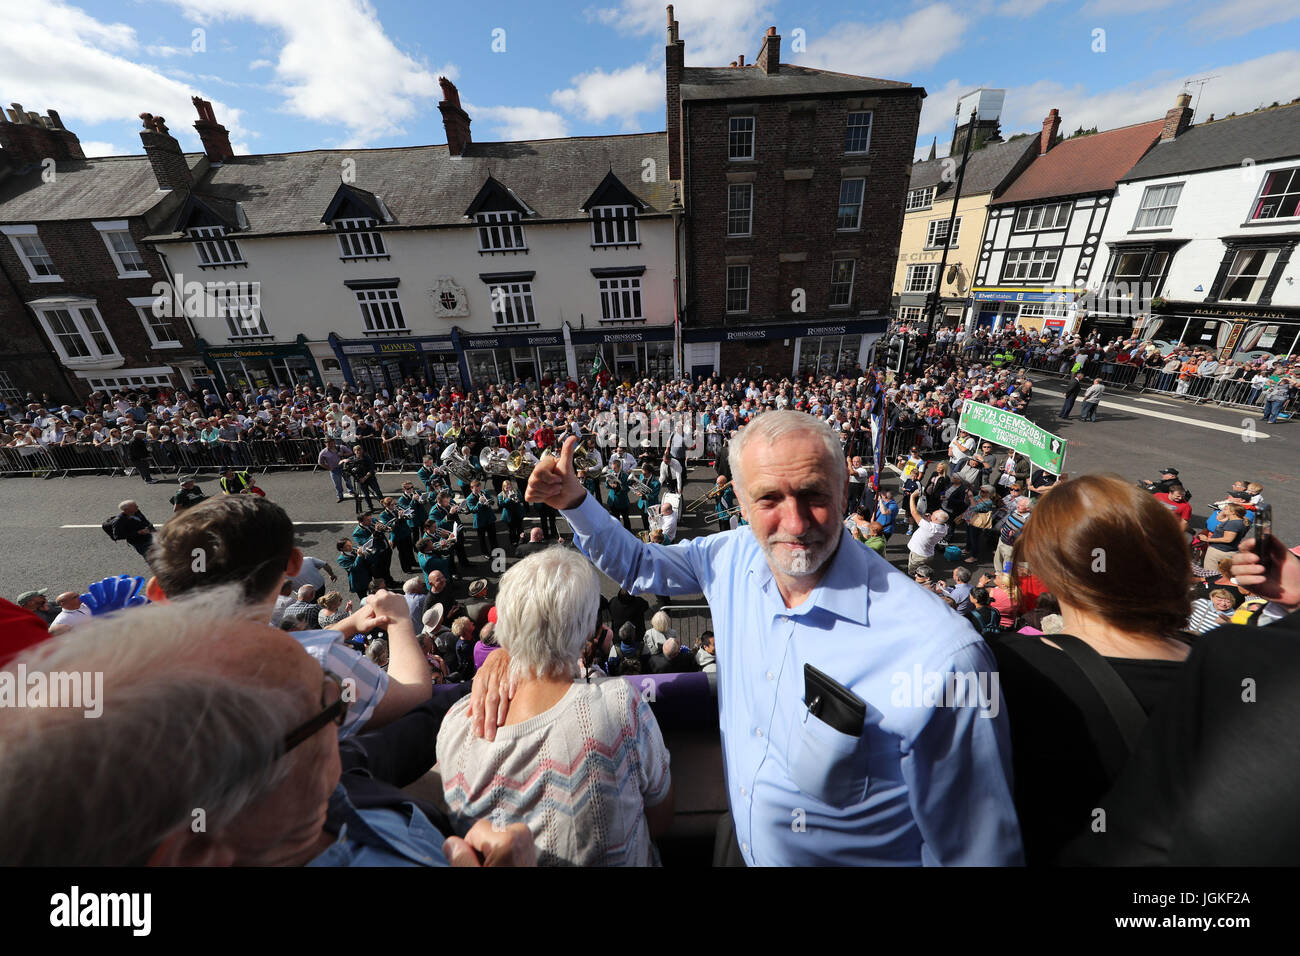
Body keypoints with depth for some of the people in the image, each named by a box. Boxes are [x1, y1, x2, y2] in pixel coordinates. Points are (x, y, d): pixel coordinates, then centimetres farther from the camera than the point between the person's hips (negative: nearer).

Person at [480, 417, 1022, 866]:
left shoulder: (941, 656, -33)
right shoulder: (736, 557, -16)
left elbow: (971, 848, -19)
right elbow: (637, 566, -2)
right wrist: (573, 501, -14)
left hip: (855, 857, -4)